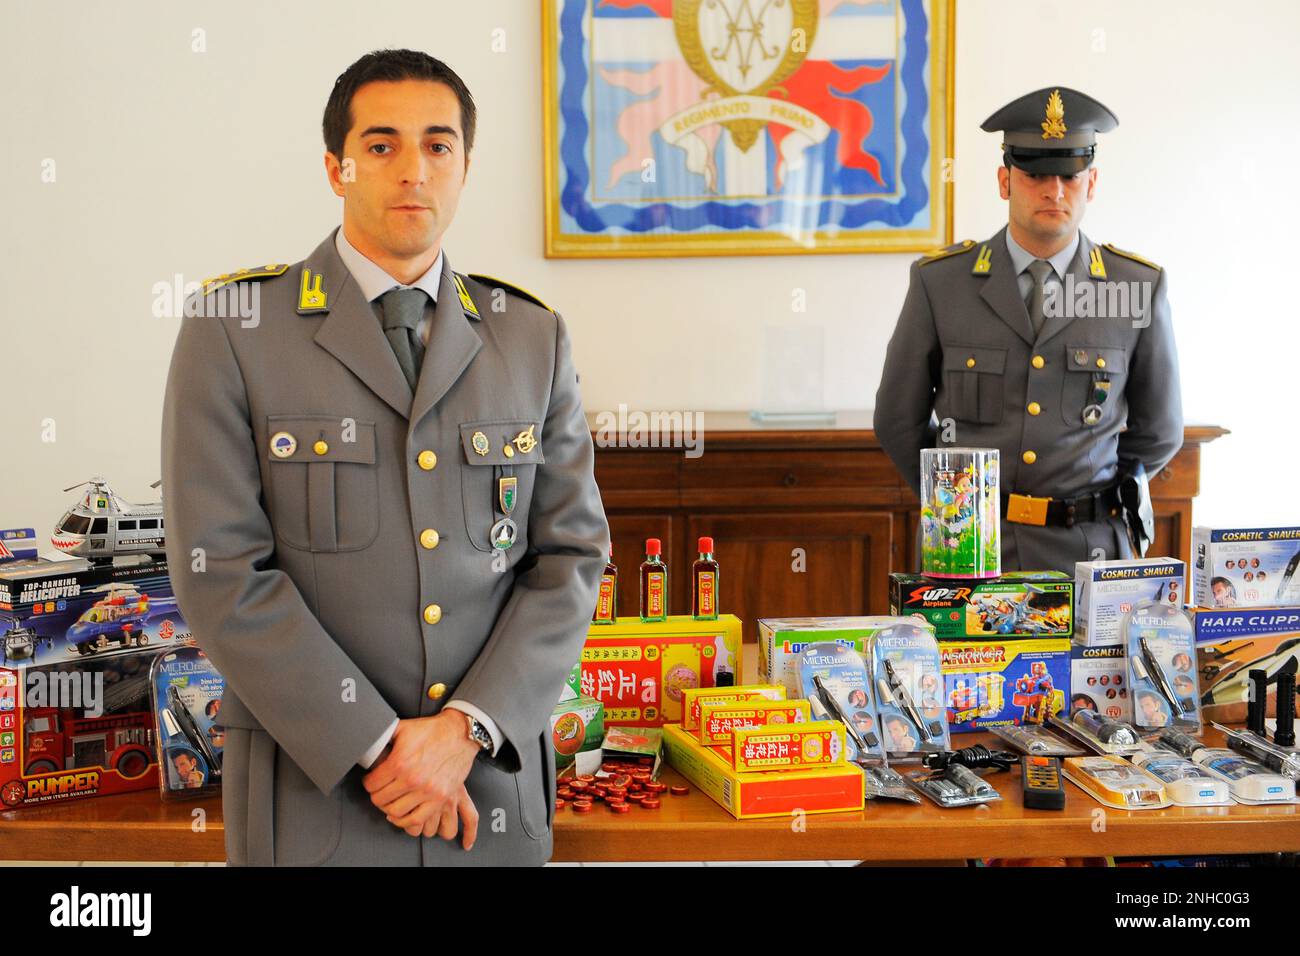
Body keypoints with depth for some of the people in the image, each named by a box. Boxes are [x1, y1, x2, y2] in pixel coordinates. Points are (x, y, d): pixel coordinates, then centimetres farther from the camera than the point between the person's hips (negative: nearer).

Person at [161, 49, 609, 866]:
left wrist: (469, 728, -11)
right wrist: (379, 746, -14)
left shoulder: (534, 338, 5)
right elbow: (222, 573, -10)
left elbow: (573, 554, 2)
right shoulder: (233, 330, -4)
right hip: (313, 789, -2)